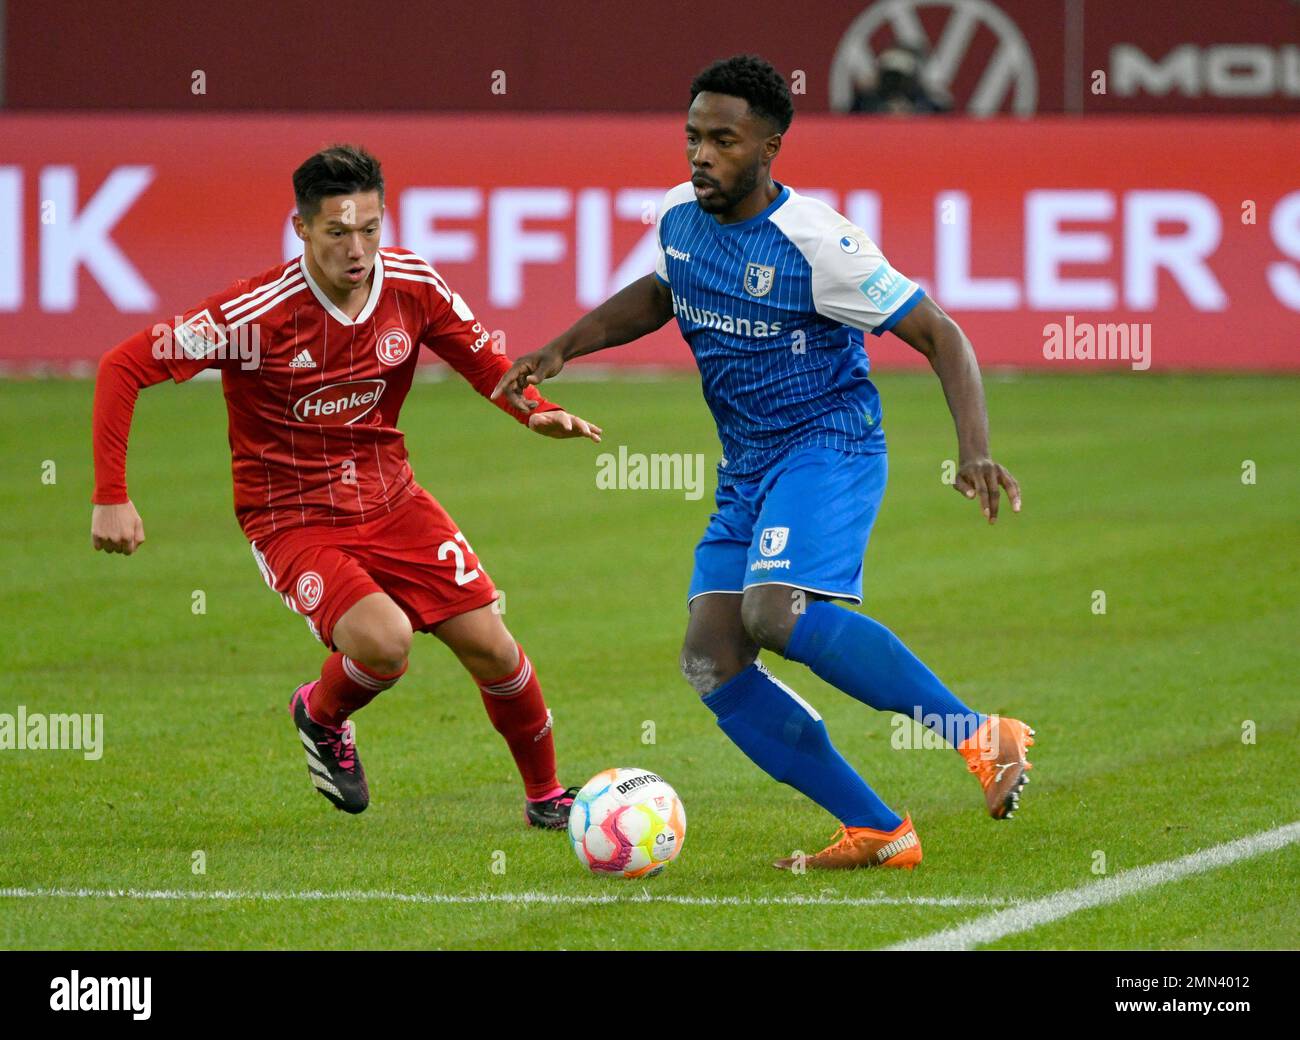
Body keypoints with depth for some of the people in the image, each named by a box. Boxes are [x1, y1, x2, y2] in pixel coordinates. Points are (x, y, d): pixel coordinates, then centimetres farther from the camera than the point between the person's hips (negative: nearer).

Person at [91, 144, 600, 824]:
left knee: (490, 646, -2)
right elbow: (121, 367, -20)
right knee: (383, 642, -28)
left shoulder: (412, 287, -9)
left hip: (390, 499, 5)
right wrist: (111, 498, -23)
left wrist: (536, 411, -13)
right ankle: (321, 715, 8)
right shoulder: (256, 313, -24)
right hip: (291, 518, -5)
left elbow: (483, 361, 9)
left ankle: (546, 796, 23)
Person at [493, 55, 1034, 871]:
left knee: (776, 612, -32)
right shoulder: (680, 219, 3)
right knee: (712, 663, -6)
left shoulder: (816, 245, -18)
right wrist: (561, 350, 18)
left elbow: (941, 336, -14)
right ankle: (877, 832, -1)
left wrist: (977, 452, -27)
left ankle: (983, 737, -24)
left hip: (829, 444, -8)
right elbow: (657, 294, 28)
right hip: (748, 468, 8)